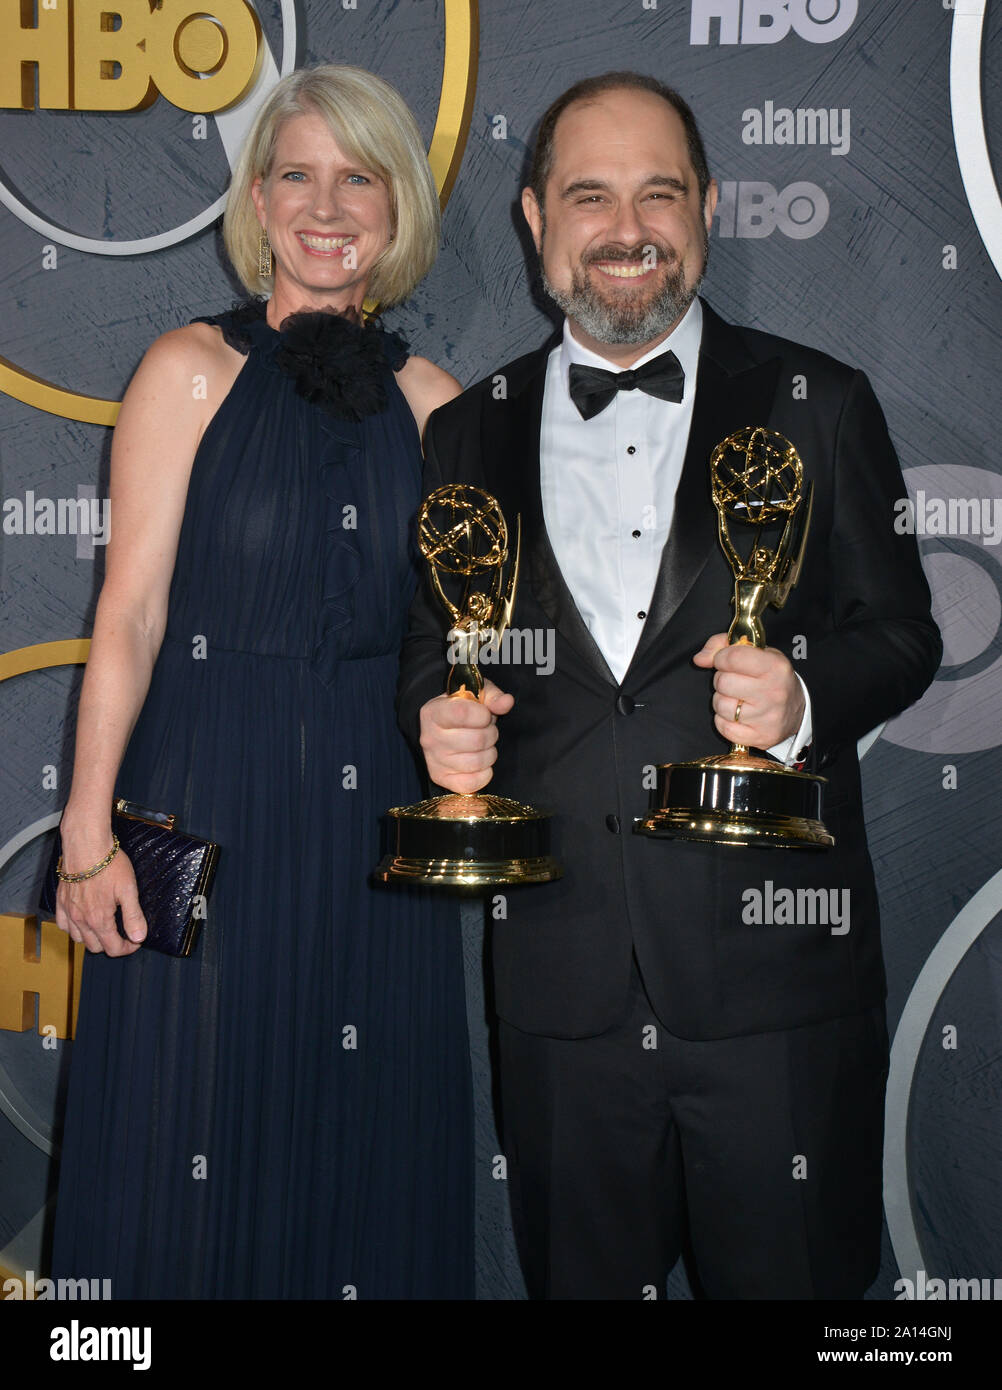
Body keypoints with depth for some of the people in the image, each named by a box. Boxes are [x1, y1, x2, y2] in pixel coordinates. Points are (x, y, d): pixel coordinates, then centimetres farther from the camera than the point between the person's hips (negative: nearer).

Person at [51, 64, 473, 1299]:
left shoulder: (428, 399, 8)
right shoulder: (193, 369, -1)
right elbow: (130, 611, -5)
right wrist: (89, 830, -9)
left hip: (376, 814, 3)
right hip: (208, 805, -3)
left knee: (367, 1149, 12)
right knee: (194, 1141, 6)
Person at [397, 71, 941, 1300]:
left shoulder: (816, 407, 3)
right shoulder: (470, 434, 9)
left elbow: (900, 631, 3)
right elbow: (431, 645, 13)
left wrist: (806, 698, -17)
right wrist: (436, 719, -9)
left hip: (774, 968, -1)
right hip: (560, 978, 2)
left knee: (791, 1273, 11)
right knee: (580, 1276, 16)